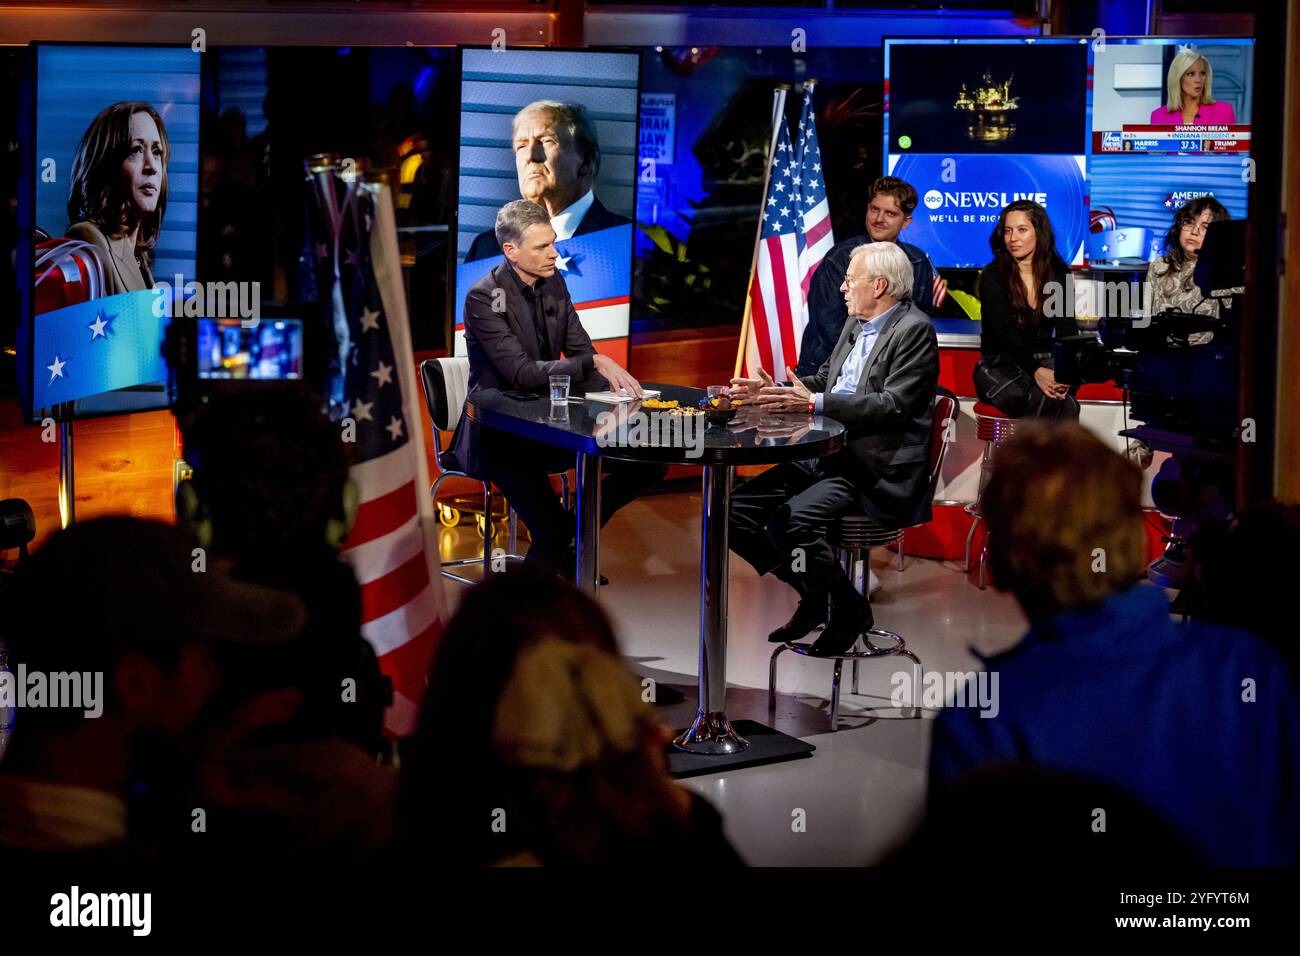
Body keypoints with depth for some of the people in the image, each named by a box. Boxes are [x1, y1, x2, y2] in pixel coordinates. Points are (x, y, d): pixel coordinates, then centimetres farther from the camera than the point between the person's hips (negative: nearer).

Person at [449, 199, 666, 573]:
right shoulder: (483, 298, -17)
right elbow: (522, 373, -25)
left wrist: (616, 388, -12)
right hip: (499, 438, -7)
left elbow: (581, 353, 8)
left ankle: (570, 538, 12)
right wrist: (596, 362, -33)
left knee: (650, 464, -5)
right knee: (552, 533, -27)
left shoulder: (554, 282, 5)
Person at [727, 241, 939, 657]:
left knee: (792, 520, -30)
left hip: (874, 470, -9)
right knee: (737, 509, -3)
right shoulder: (855, 325, 17)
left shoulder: (914, 330, -10)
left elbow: (893, 406, -19)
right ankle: (812, 594, 12)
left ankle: (849, 608, -5)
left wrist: (814, 403, -23)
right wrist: (775, 392, 6)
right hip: (826, 456, 9)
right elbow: (823, 381, 24)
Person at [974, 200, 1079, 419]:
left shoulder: (1058, 274, 6)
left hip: (1045, 362, 3)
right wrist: (1036, 372, -36)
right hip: (999, 366, -3)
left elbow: (1067, 330, -5)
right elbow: (1006, 333, -19)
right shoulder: (993, 277, -5)